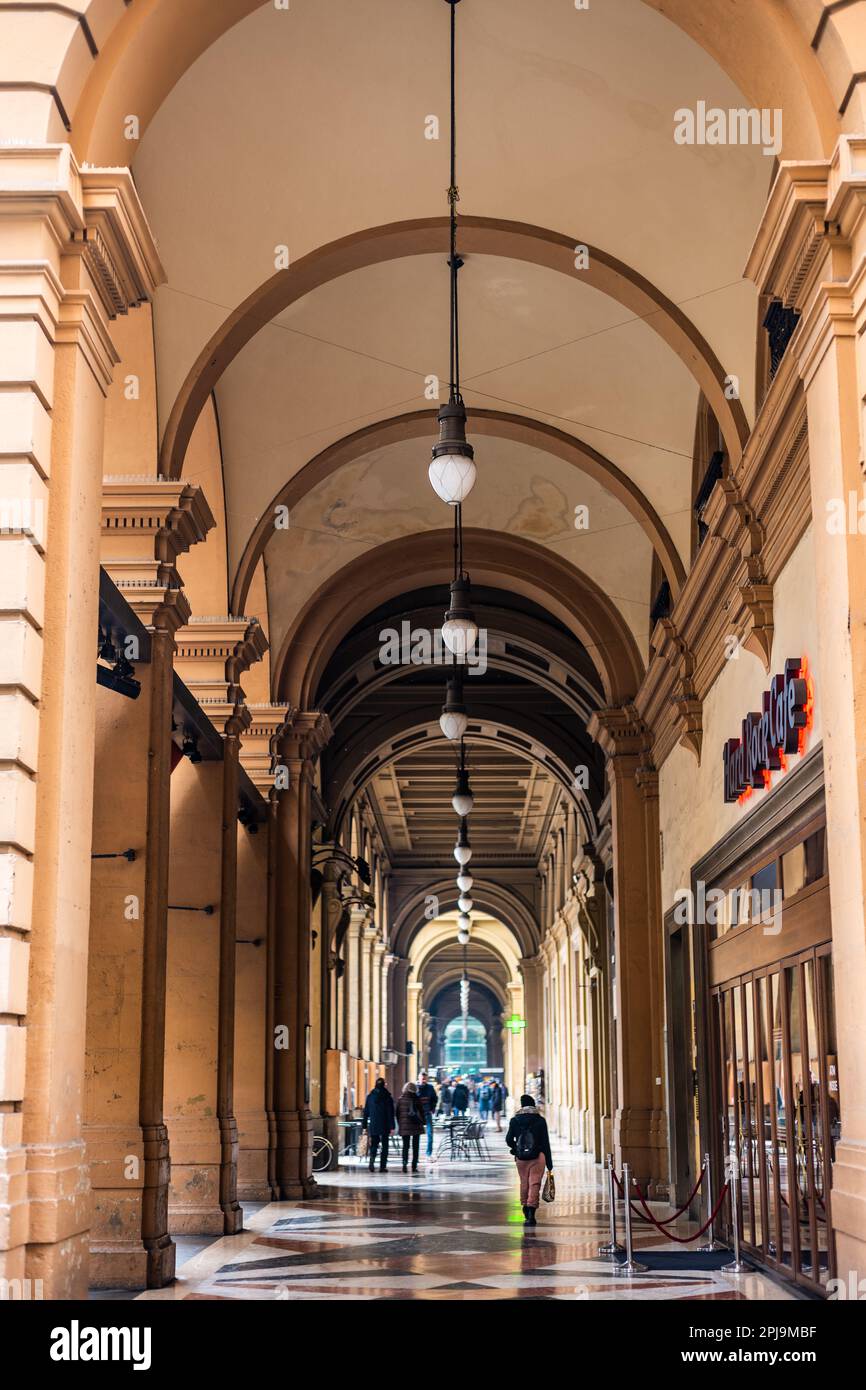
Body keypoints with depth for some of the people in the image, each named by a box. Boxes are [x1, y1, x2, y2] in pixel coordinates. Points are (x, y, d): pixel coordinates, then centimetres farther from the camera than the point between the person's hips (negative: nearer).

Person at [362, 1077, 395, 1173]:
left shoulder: (370, 1096, 2)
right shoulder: (388, 1097, -6)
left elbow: (366, 1112, 5)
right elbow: (391, 1113, -7)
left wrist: (364, 1126, 10)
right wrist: (392, 1127, -5)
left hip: (373, 1125, 2)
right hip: (385, 1125, -2)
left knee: (374, 1144, 11)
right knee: (385, 1146, 8)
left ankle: (372, 1160, -17)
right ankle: (382, 1166, 4)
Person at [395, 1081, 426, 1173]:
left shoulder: (400, 1099, 0)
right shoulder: (416, 1099, -6)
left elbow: (397, 1113, 5)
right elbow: (421, 1112, -2)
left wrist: (399, 1124, 14)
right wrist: (422, 1122, 10)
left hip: (404, 1126, 1)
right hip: (416, 1125, -1)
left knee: (405, 1146, 5)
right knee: (415, 1146, 7)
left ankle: (404, 1164, -13)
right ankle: (414, 1166, 4)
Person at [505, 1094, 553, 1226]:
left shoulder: (515, 1120, 5)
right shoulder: (540, 1120, 2)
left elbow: (509, 1139, 2)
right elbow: (546, 1142, 0)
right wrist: (549, 1164, 3)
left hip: (520, 1157, 2)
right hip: (537, 1156, -2)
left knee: (524, 1183, 17)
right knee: (535, 1183, -5)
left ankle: (525, 1208, 27)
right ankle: (531, 1213, -15)